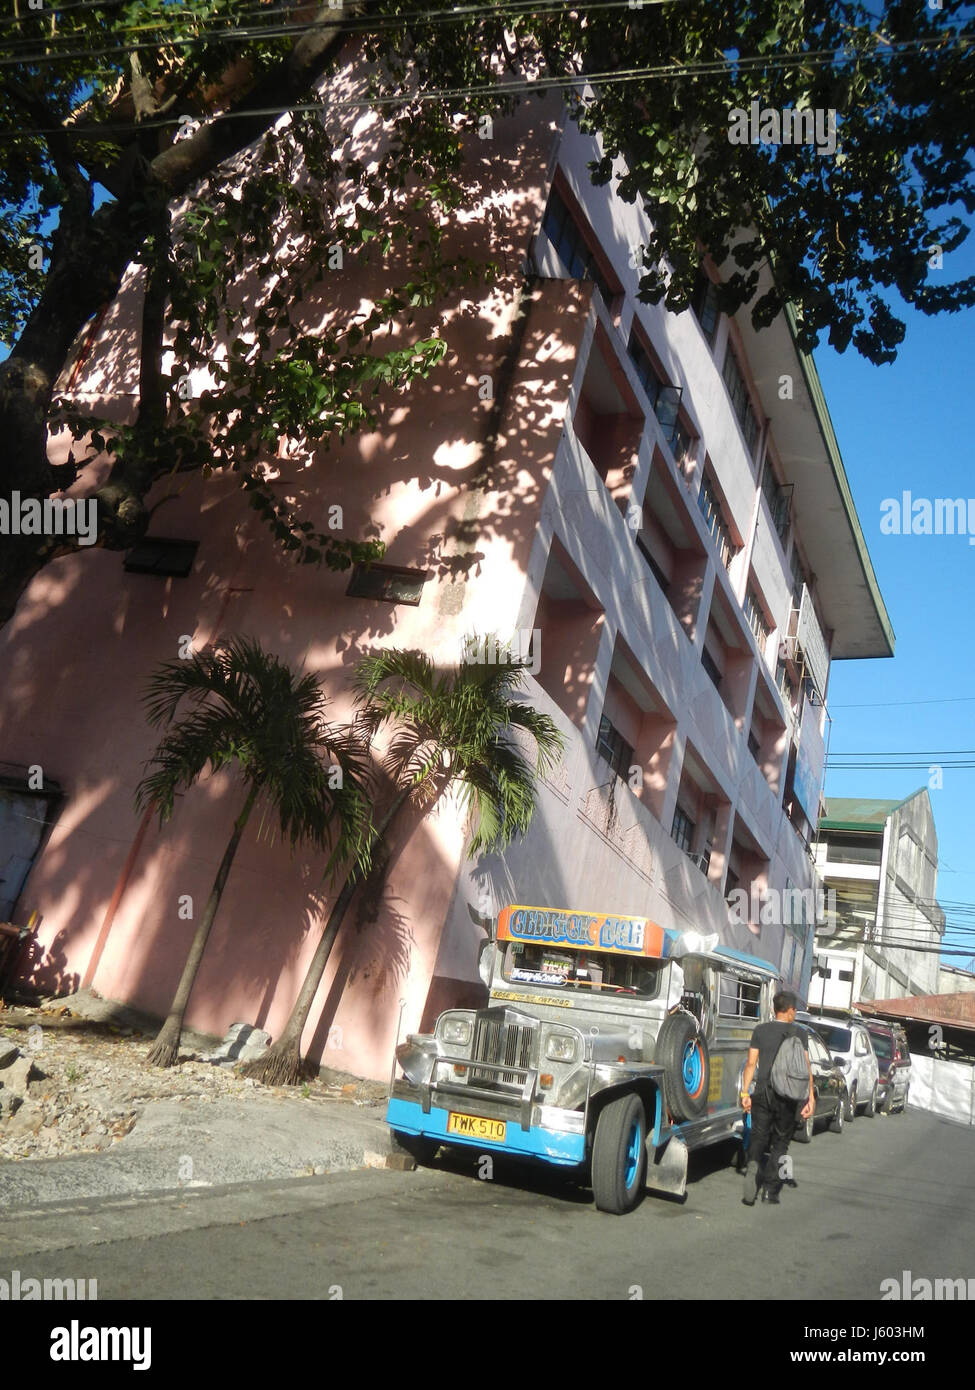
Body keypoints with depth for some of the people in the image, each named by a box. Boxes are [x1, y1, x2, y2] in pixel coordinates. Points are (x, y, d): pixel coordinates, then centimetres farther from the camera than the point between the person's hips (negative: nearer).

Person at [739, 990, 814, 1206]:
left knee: (758, 1138, 8)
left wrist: (745, 1092, 4)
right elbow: (806, 1067, -6)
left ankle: (753, 1165, -19)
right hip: (787, 1095, -1)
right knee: (780, 1142, 11)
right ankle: (770, 1190, 8)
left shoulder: (760, 1030, 4)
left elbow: (751, 1063, 1)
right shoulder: (799, 1033, 0)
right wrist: (811, 1097, -4)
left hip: (763, 1091, 1)